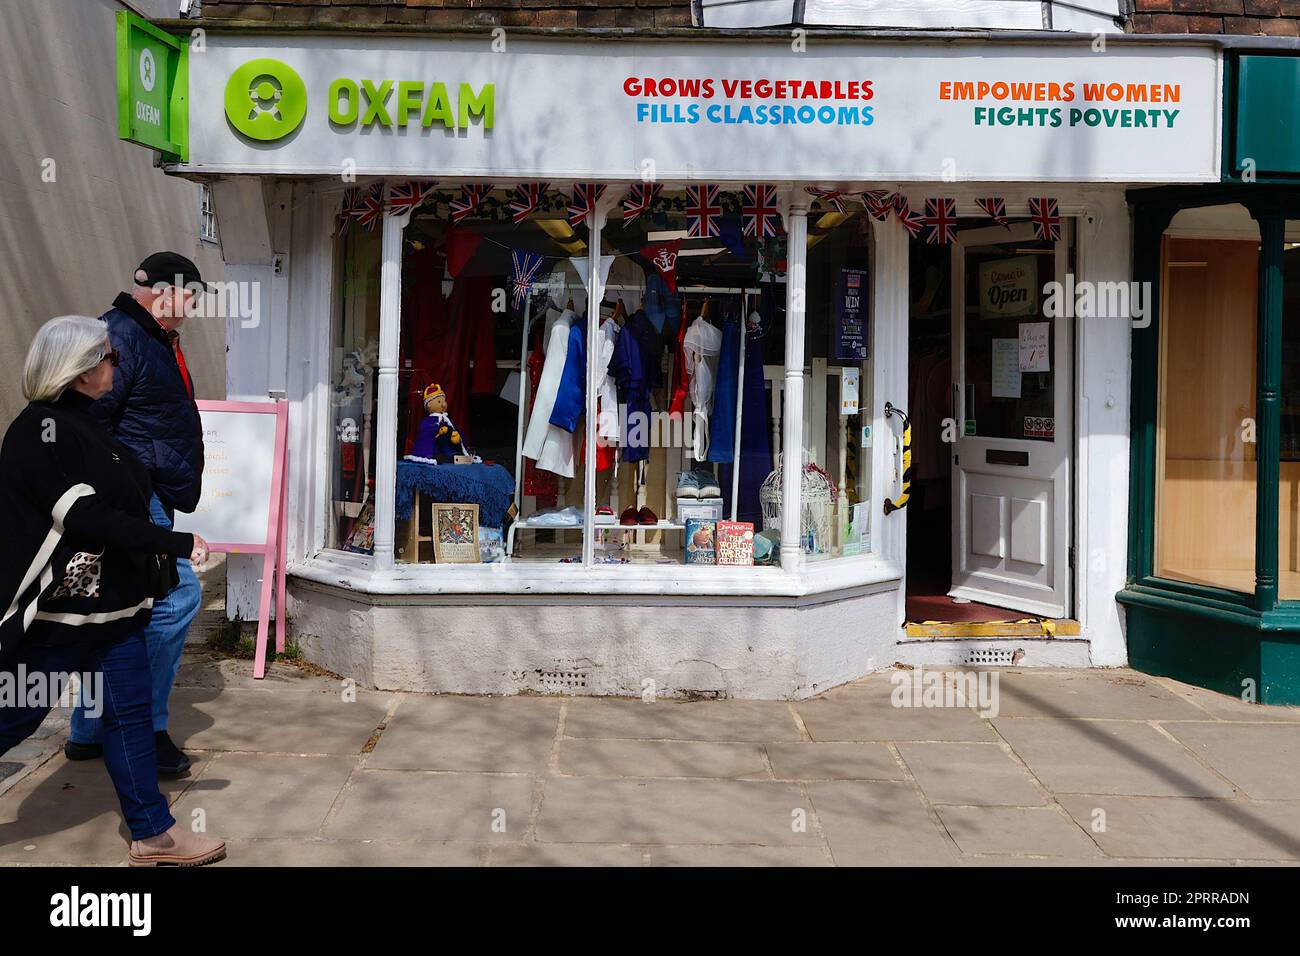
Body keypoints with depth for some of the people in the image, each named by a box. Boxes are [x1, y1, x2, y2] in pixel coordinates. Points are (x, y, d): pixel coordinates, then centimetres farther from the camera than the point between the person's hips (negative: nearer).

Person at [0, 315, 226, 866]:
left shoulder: (81, 425, 12)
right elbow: (86, 516, -23)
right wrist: (176, 544, -23)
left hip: (109, 601, 9)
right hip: (56, 606, -9)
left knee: (130, 712, 9)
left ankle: (152, 833, 16)